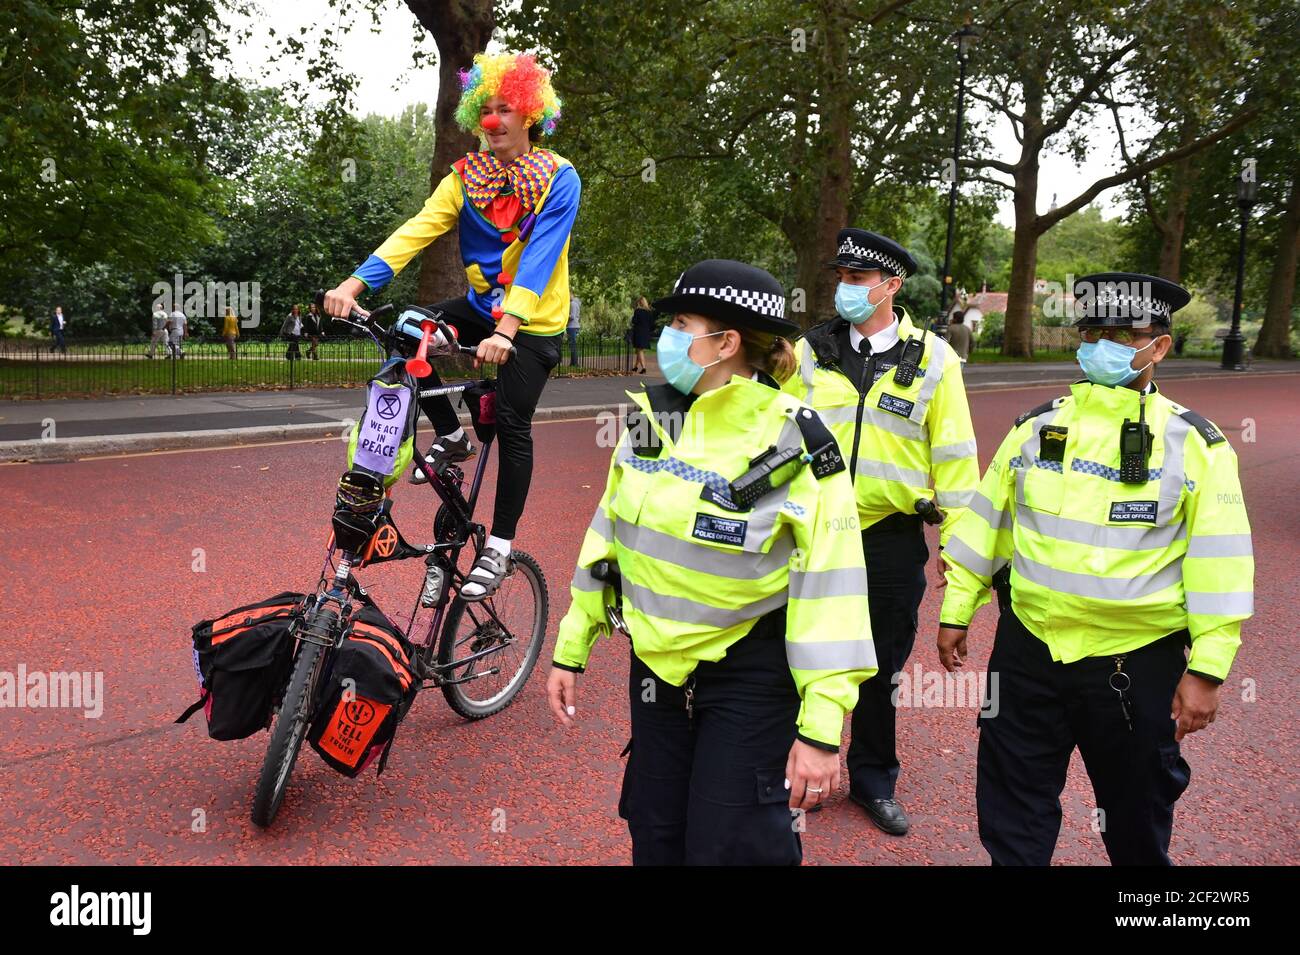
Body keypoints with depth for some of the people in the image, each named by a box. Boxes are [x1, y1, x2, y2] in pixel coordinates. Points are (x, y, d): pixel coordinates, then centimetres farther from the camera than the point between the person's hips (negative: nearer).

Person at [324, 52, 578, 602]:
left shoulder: (558, 178, -15)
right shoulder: (467, 175, -3)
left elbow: (540, 255, -27)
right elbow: (417, 230, -15)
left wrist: (506, 329, -41)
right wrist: (354, 284, -29)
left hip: (533, 320, -5)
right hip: (483, 304, 5)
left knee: (512, 427, -7)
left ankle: (499, 547, 5)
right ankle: (452, 438, 6)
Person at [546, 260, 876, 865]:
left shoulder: (794, 441, -17)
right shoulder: (650, 416, -1)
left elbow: (829, 585, -17)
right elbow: (607, 535, 8)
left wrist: (822, 727, -20)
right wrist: (571, 649, 10)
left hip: (750, 675, -5)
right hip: (655, 663, 5)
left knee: (729, 848, 0)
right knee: (654, 839, 16)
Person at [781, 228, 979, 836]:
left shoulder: (933, 358, -1)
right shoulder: (811, 351, 1)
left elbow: (953, 455, 1)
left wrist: (956, 538, 0)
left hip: (893, 539, 0)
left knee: (883, 667, 13)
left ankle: (874, 780, 32)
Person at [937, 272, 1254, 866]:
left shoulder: (1194, 444, -5)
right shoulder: (1036, 429, 3)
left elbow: (1219, 564, -6)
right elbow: (985, 522, 8)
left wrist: (1206, 669, -9)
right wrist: (956, 612, 9)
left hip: (1138, 661, -2)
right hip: (1027, 649, 2)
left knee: (1137, 816, 19)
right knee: (1011, 815, 13)